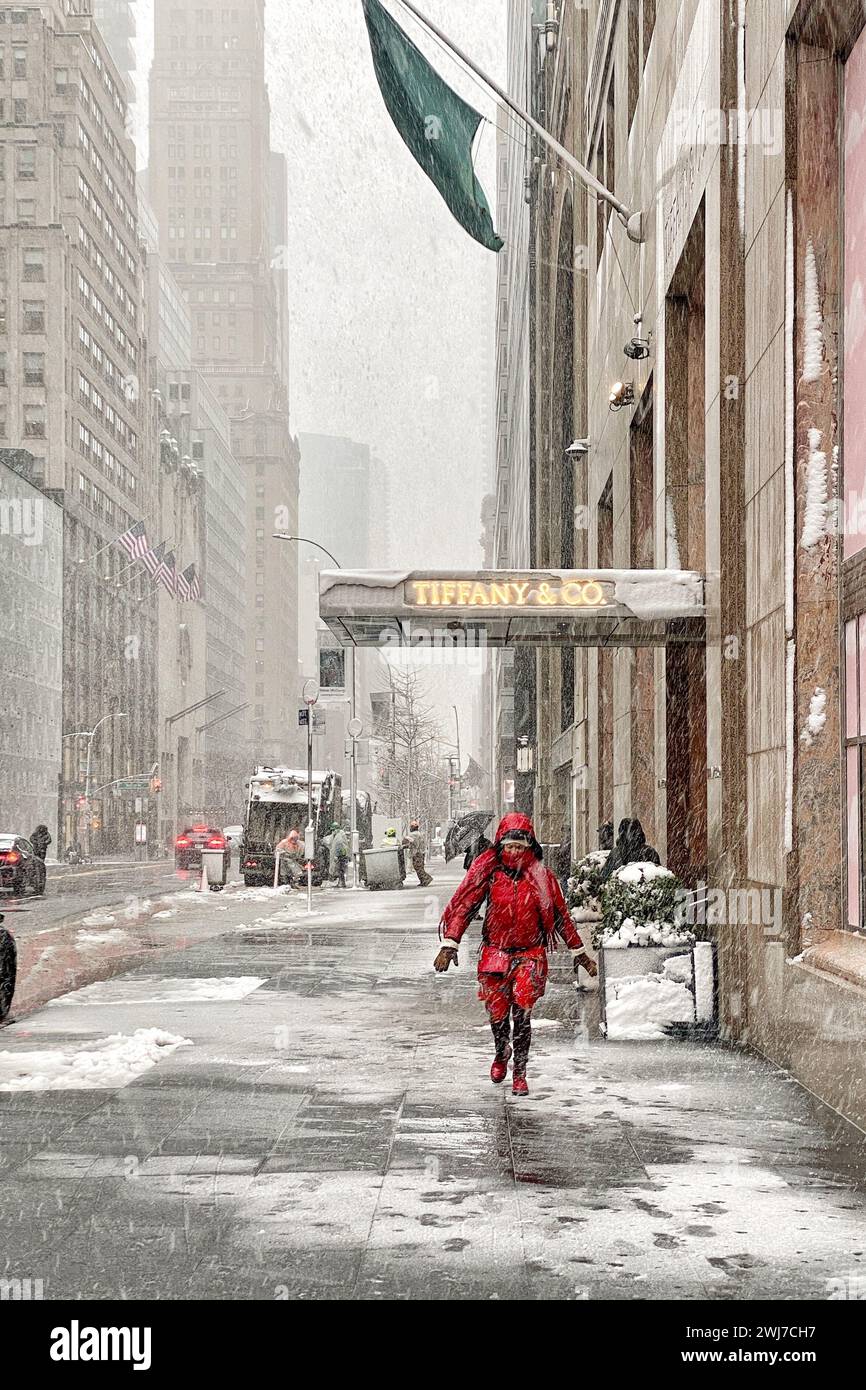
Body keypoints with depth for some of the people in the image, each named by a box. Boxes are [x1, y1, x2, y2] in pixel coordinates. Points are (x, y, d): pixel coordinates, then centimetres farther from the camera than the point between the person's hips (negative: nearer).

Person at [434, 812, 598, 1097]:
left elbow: (561, 916, 8)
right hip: (495, 953, 1)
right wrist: (449, 945, -15)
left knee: (521, 1013, -13)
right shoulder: (488, 873, -3)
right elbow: (464, 907, -5)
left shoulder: (542, 877, -1)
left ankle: (520, 1074, 0)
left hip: (530, 955, -1)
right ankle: (501, 1053, 38)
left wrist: (579, 953, 12)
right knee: (497, 1014, 6)